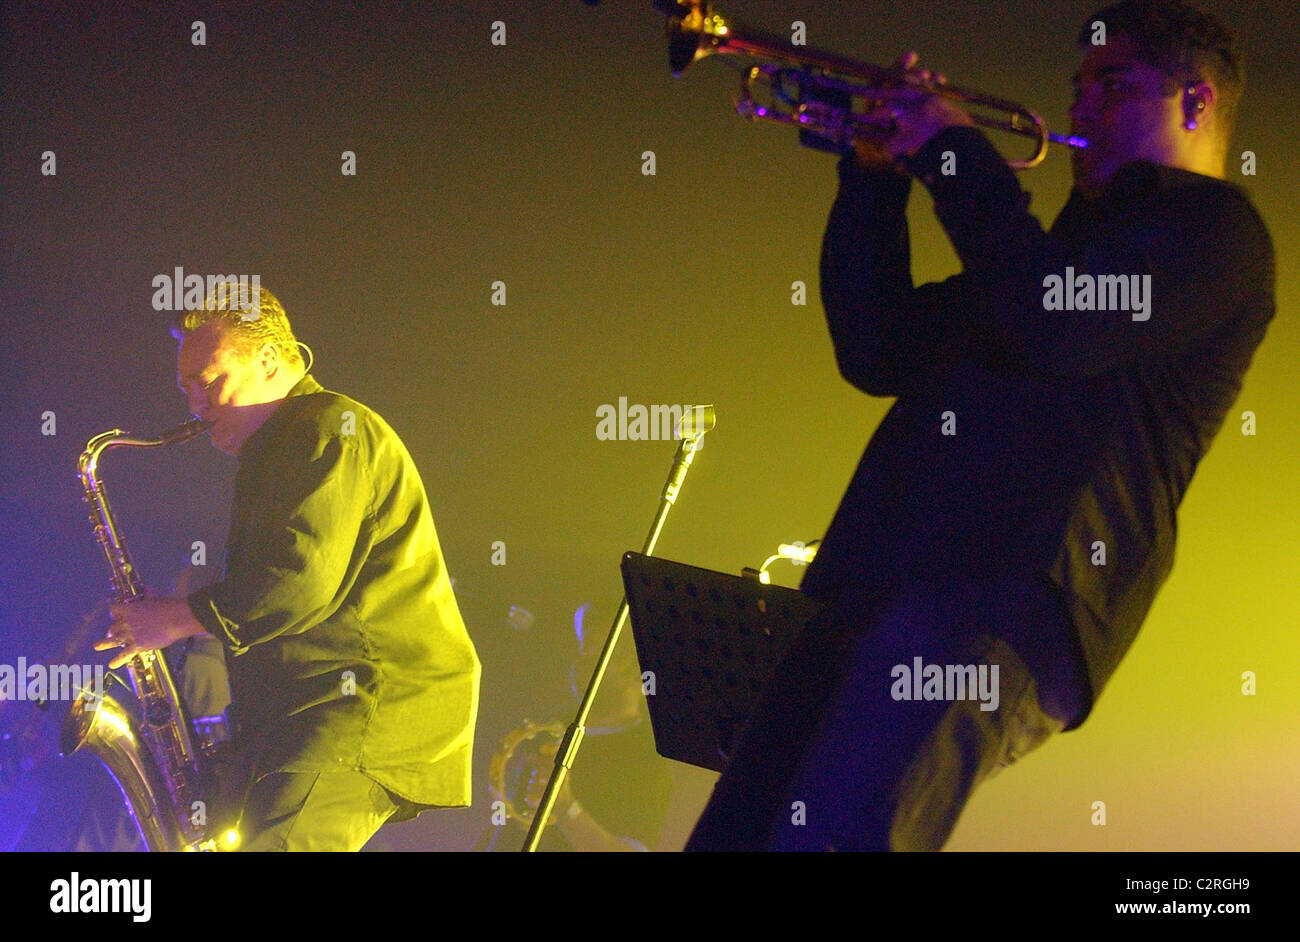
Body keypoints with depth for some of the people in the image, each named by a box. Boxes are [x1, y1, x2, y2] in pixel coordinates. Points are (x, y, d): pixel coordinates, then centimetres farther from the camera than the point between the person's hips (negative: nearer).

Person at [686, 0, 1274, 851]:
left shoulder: (1212, 227, 6)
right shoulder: (1070, 242, 35)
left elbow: (1053, 331, -13)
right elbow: (881, 352, 27)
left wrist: (957, 154, -1)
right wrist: (878, 176, 19)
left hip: (1019, 597, -9)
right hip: (882, 590, 9)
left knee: (840, 829, -30)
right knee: (733, 834, 3)